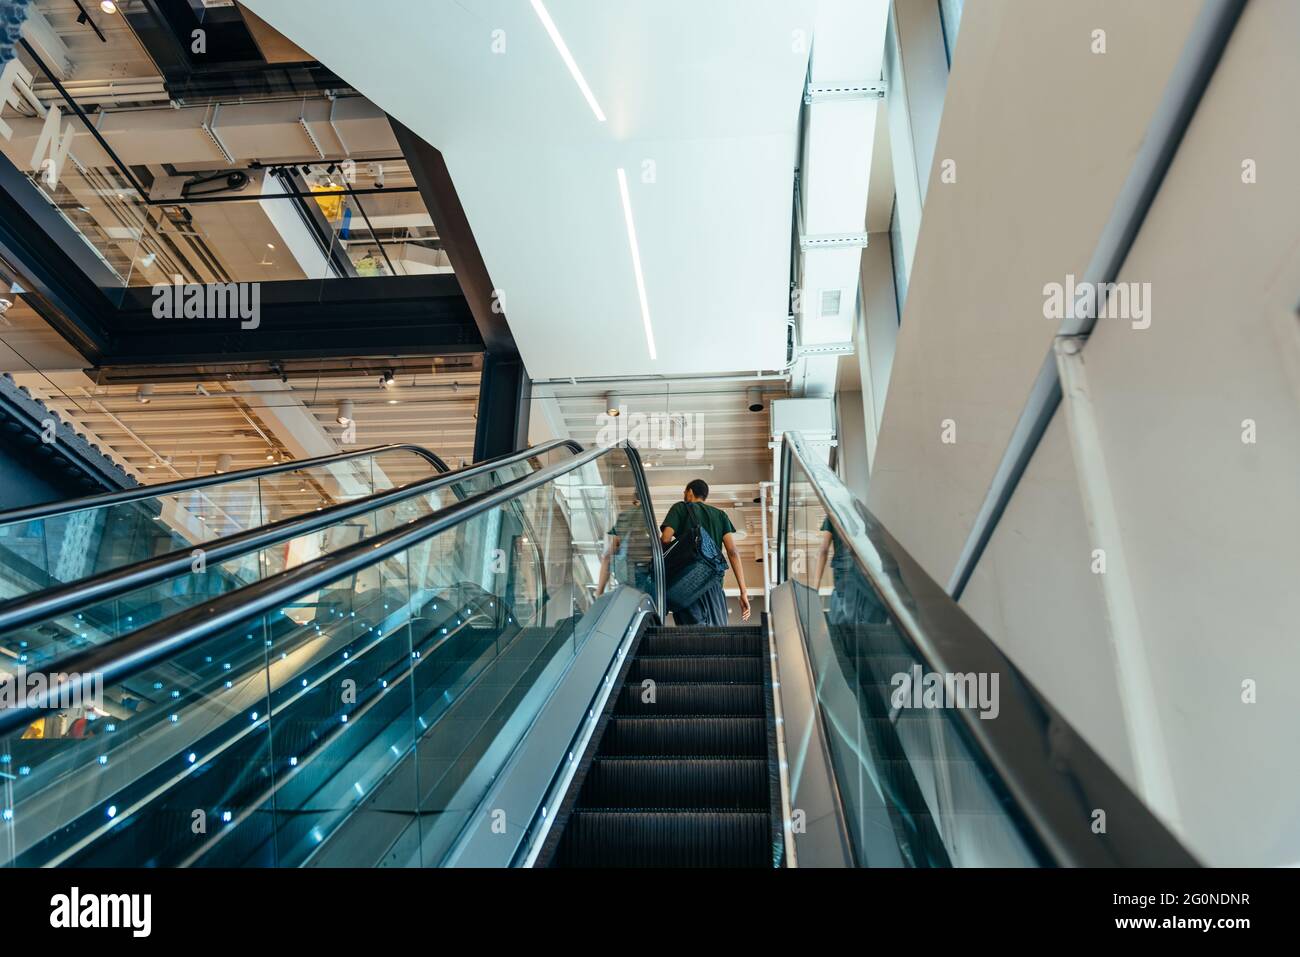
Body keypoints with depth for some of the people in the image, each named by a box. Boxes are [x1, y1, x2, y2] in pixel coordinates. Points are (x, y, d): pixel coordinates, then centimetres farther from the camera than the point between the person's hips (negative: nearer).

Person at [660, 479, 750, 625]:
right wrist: (743, 591, 2)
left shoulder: (680, 508, 11)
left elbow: (665, 540, -5)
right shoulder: (720, 515, 19)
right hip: (715, 585, 3)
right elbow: (733, 552, 7)